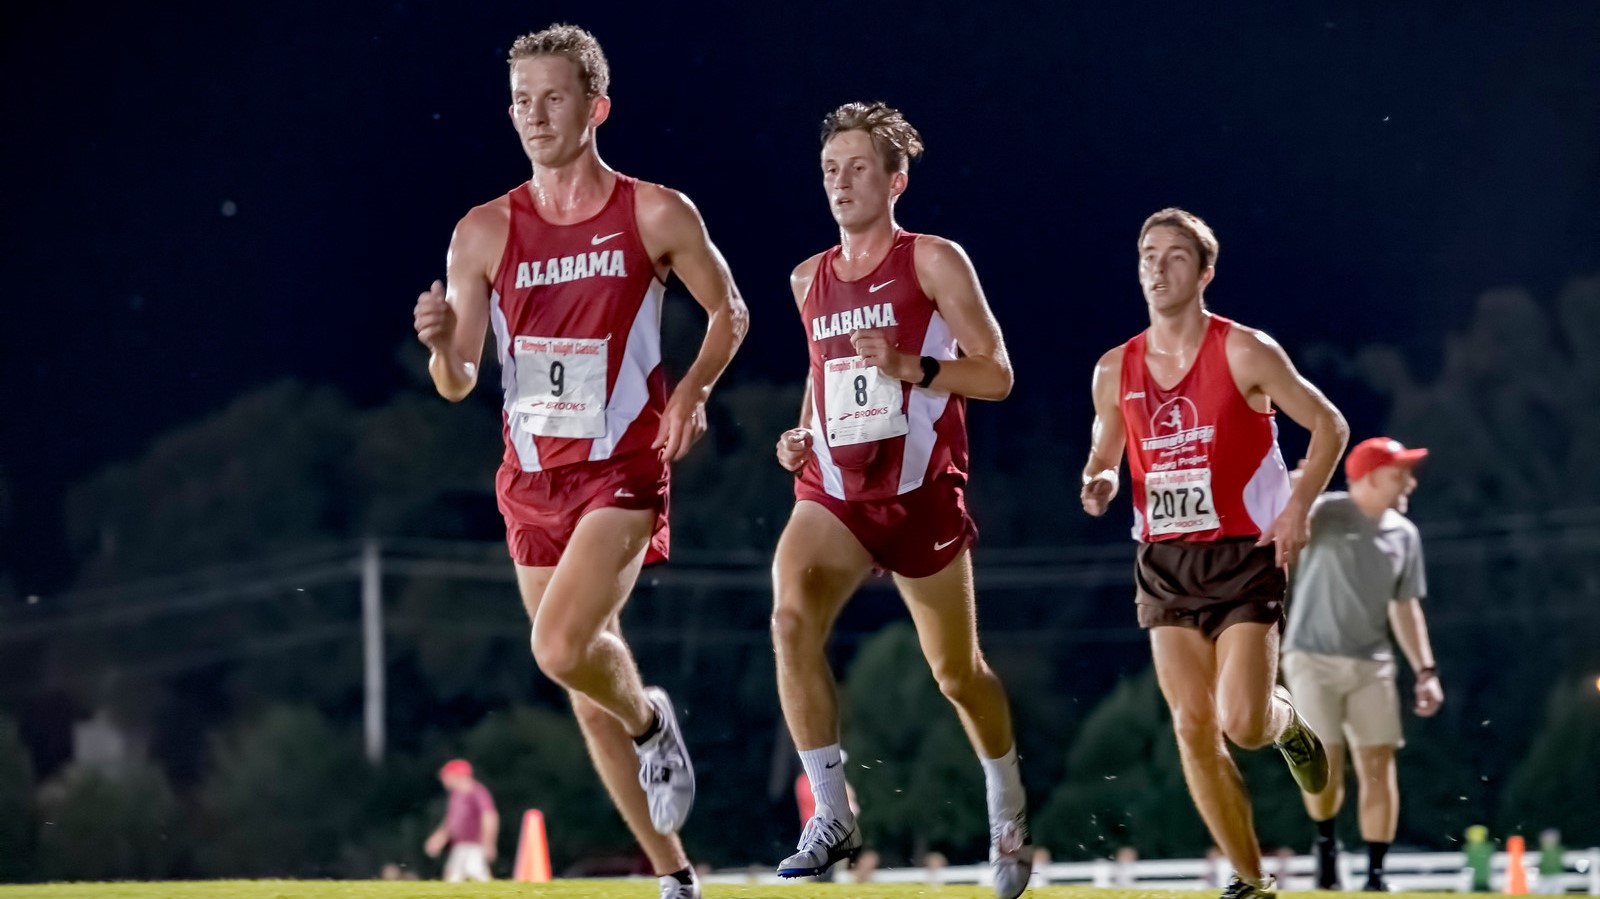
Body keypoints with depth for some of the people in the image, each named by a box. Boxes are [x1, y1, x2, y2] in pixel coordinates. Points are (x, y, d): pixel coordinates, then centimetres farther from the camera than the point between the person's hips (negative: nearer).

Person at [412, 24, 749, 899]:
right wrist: (442, 341, -22)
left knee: (562, 647, -26)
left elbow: (729, 311, 9)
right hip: (532, 480, 4)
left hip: (622, 471, -4)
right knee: (589, 694, 9)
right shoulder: (484, 233, 1)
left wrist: (692, 390, -8)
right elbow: (457, 383, 1)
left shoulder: (657, 216, -5)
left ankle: (650, 721, 8)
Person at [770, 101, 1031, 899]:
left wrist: (910, 367, -24)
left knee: (956, 672, 10)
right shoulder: (810, 280, 11)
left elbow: (997, 375, -8)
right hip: (833, 490, 3)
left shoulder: (934, 263, -6)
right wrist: (803, 435, 8)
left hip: (921, 493, -3)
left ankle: (1008, 805, 38)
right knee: (792, 617, -27)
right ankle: (831, 815, -23)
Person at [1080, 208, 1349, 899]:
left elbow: (1328, 425, -1)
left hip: (1243, 556, -4)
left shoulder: (1245, 353, -7)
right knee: (1194, 729, -3)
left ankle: (1289, 719, 22)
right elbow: (1105, 452, 19)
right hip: (1164, 563, 4)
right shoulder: (1115, 370, 5)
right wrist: (1099, 481, -5)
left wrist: (1298, 506, -13)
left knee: (1242, 724, -16)